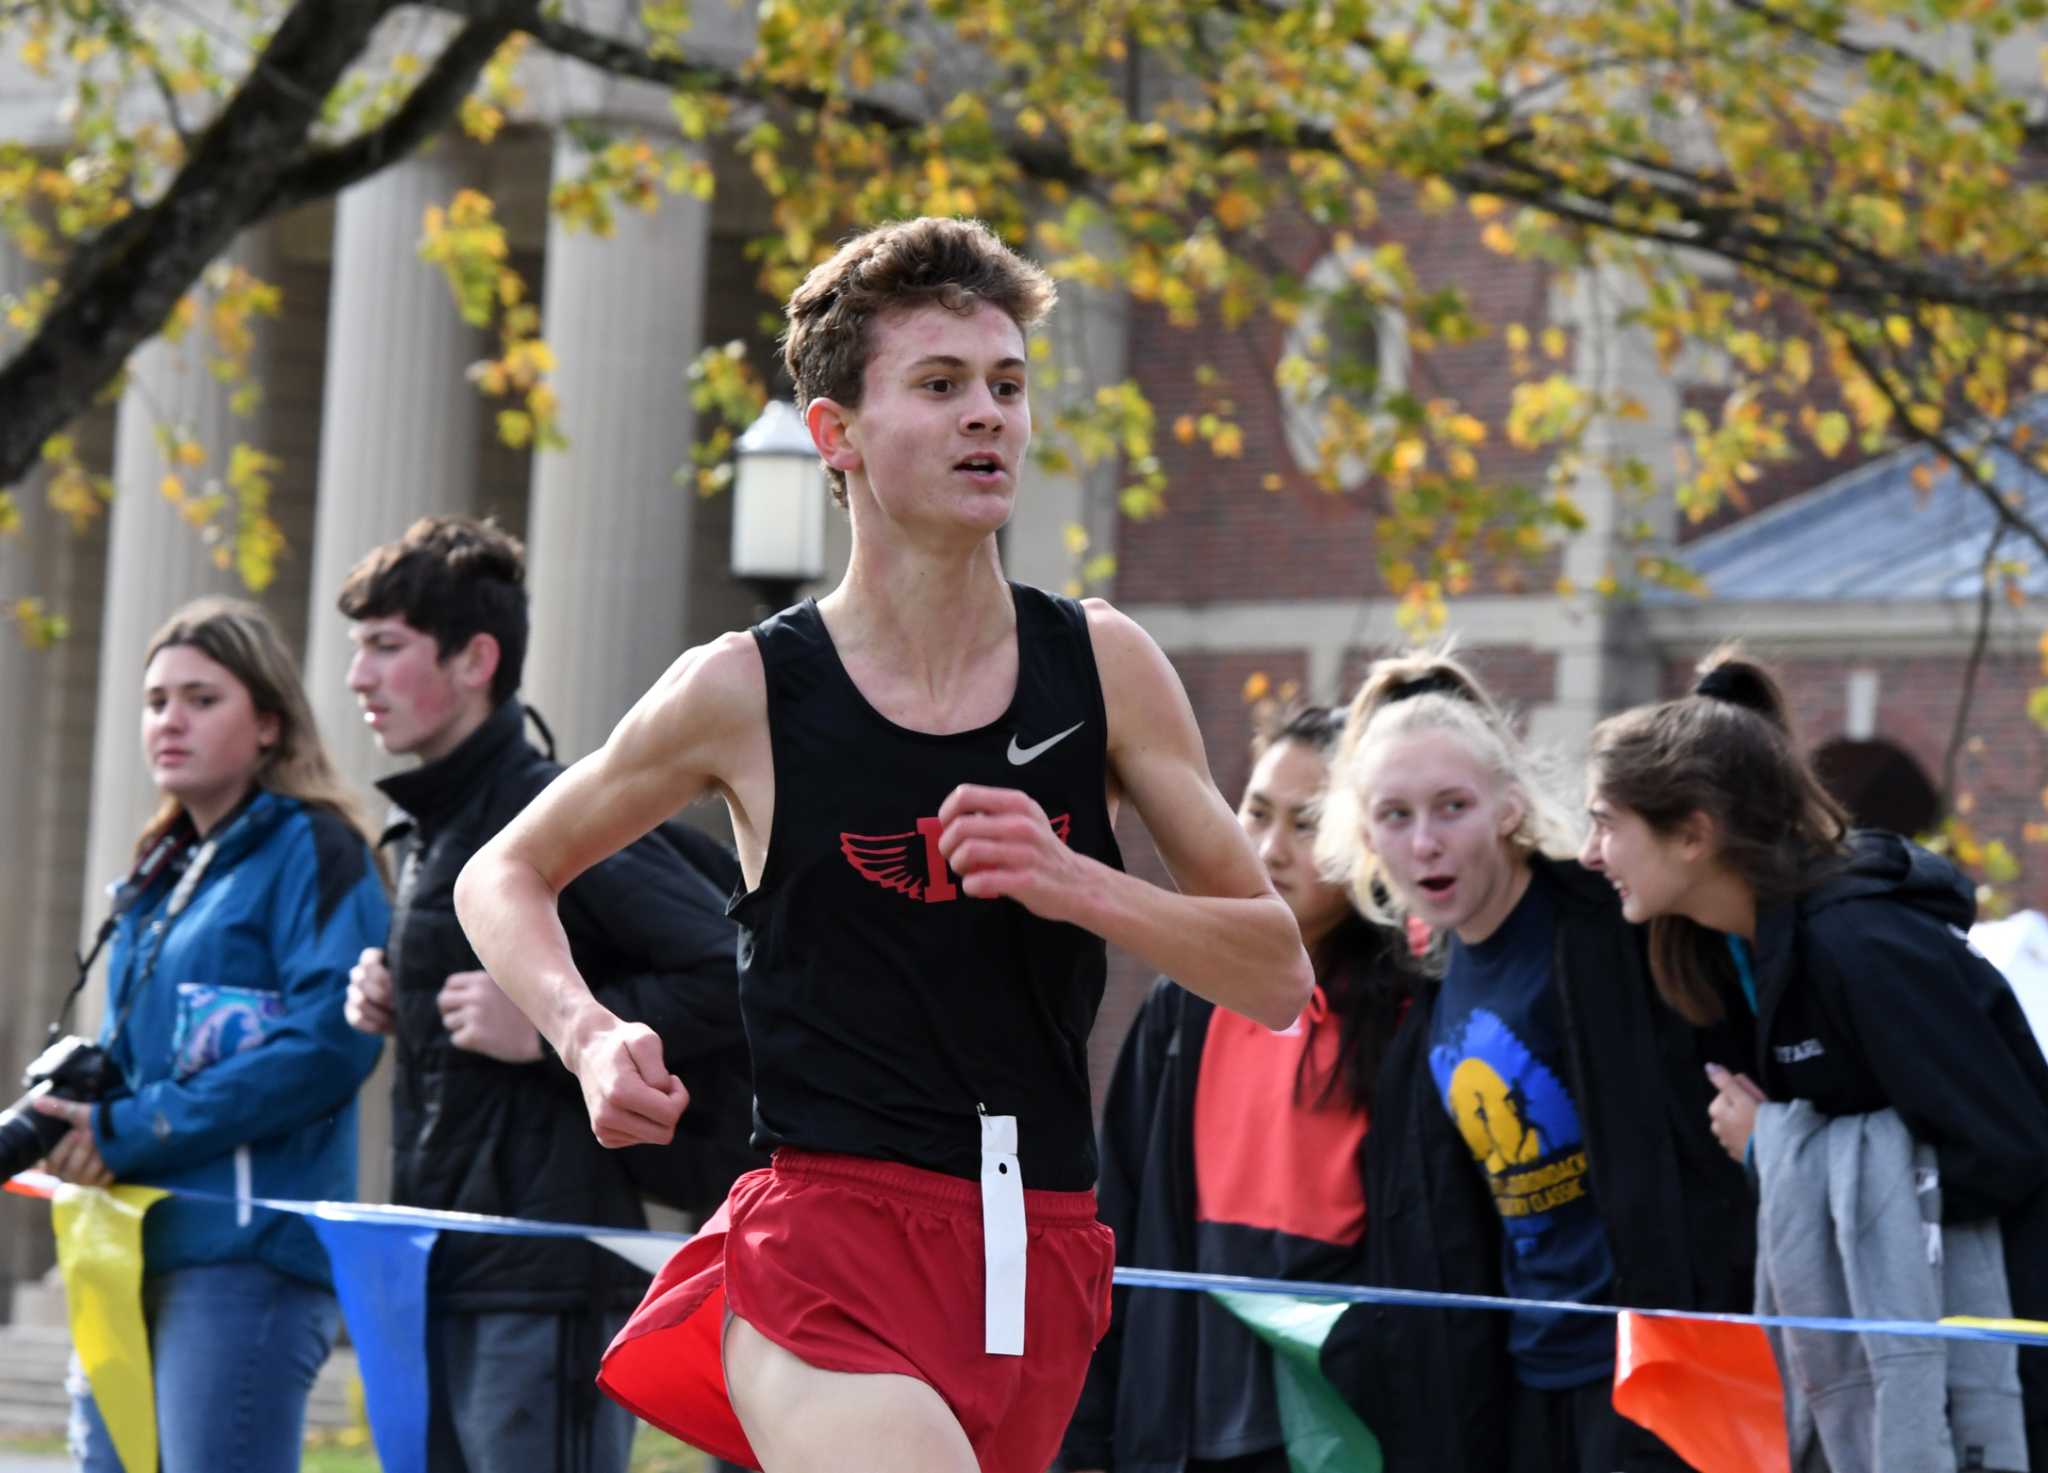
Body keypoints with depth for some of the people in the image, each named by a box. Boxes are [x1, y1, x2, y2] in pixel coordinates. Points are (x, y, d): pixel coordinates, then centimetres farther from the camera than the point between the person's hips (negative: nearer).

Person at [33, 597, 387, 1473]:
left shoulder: (312, 850, -4)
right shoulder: (163, 873, 21)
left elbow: (329, 1043, -17)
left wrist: (134, 1131, -16)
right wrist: (74, 1115, 2)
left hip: (246, 1249, -8)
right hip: (136, 1253, 9)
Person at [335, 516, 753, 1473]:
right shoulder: (425, 828, 16)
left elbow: (742, 983, -21)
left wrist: (551, 1031, -20)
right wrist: (395, 1000, 9)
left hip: (548, 1285, -10)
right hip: (441, 1276, 10)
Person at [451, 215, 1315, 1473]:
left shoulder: (1104, 667, 4)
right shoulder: (747, 691, -2)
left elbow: (1278, 975, 5)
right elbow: (503, 876, 13)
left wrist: (1076, 884, -12)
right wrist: (589, 1035, -6)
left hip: (1042, 1253, 4)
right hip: (827, 1238, -4)